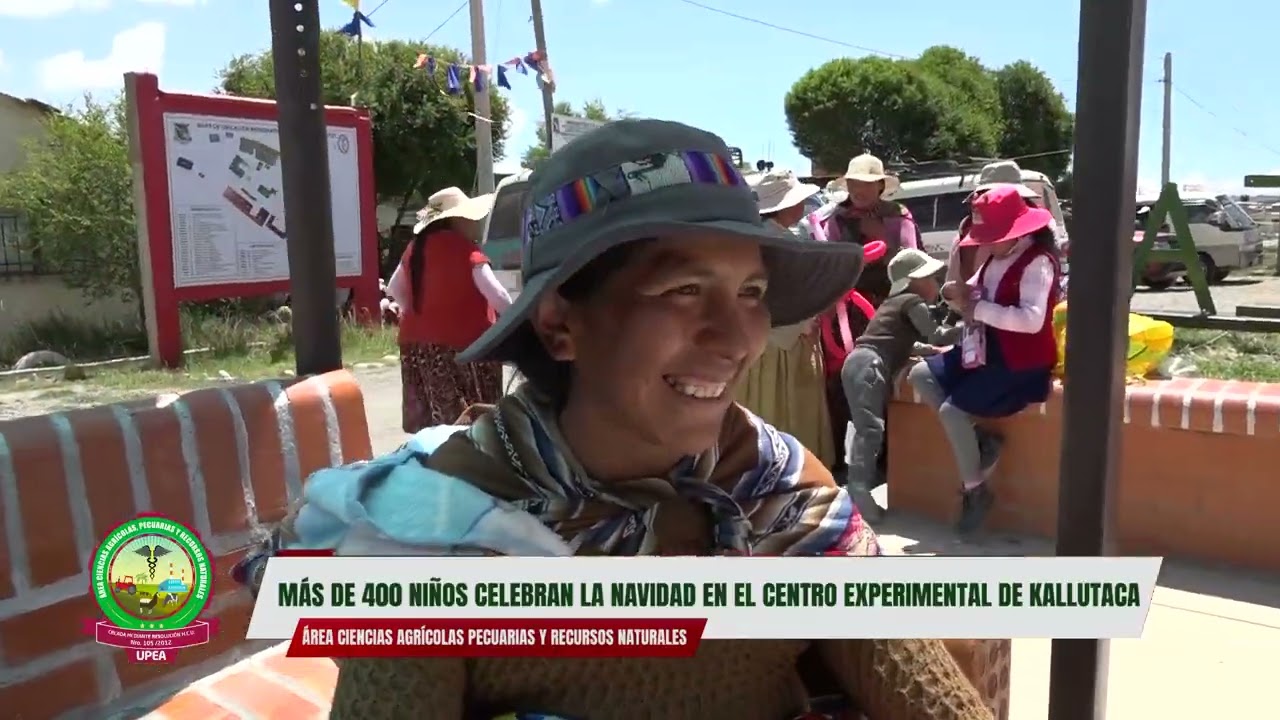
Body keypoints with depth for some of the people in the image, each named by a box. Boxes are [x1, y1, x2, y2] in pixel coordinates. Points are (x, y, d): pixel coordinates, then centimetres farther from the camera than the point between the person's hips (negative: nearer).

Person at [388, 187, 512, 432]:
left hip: (418, 341, 7)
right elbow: (496, 295, -16)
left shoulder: (416, 247, 9)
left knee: (429, 418, 11)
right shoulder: (465, 250, -12)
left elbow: (394, 289, 19)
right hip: (462, 342, -7)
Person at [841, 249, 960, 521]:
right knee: (870, 429, -18)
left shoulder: (897, 302, 31)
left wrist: (931, 349, 32)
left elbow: (900, 343, 36)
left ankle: (856, 490, 12)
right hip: (868, 365, -10)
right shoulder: (913, 302, 3)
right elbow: (936, 336, -2)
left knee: (865, 429, 11)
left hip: (860, 363, 10)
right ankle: (858, 492, -29)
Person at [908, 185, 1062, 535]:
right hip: (985, 350, 10)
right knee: (920, 375, 1)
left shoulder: (1037, 262, -17)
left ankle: (976, 490, -1)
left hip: (1019, 362, -10)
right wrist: (958, 294, -7)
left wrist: (977, 308, -26)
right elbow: (973, 298, 18)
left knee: (952, 409, -21)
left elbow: (1032, 320, -30)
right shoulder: (995, 260, 10)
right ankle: (979, 441, 2)